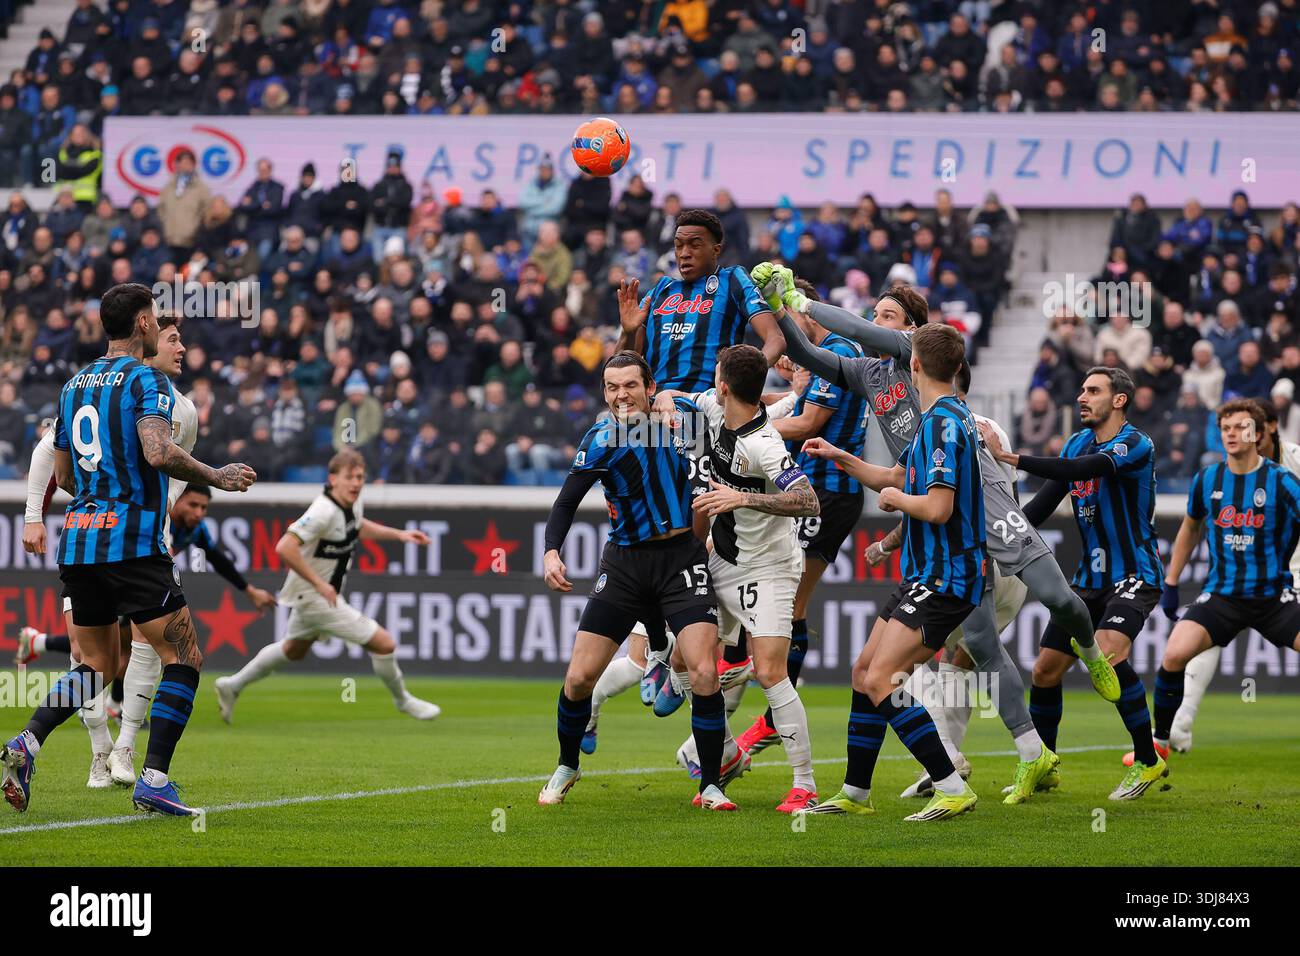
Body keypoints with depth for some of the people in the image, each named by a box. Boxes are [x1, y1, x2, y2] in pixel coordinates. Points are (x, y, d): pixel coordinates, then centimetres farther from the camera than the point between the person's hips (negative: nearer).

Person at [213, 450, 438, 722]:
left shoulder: (352, 503, -1)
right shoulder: (324, 512, -29)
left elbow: (358, 527, 23)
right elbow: (284, 547, -37)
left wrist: (398, 534, 12)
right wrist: (319, 583, -32)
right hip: (314, 596, -10)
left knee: (294, 650, 30)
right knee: (384, 643, -9)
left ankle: (232, 686, 43)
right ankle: (403, 701, 15)